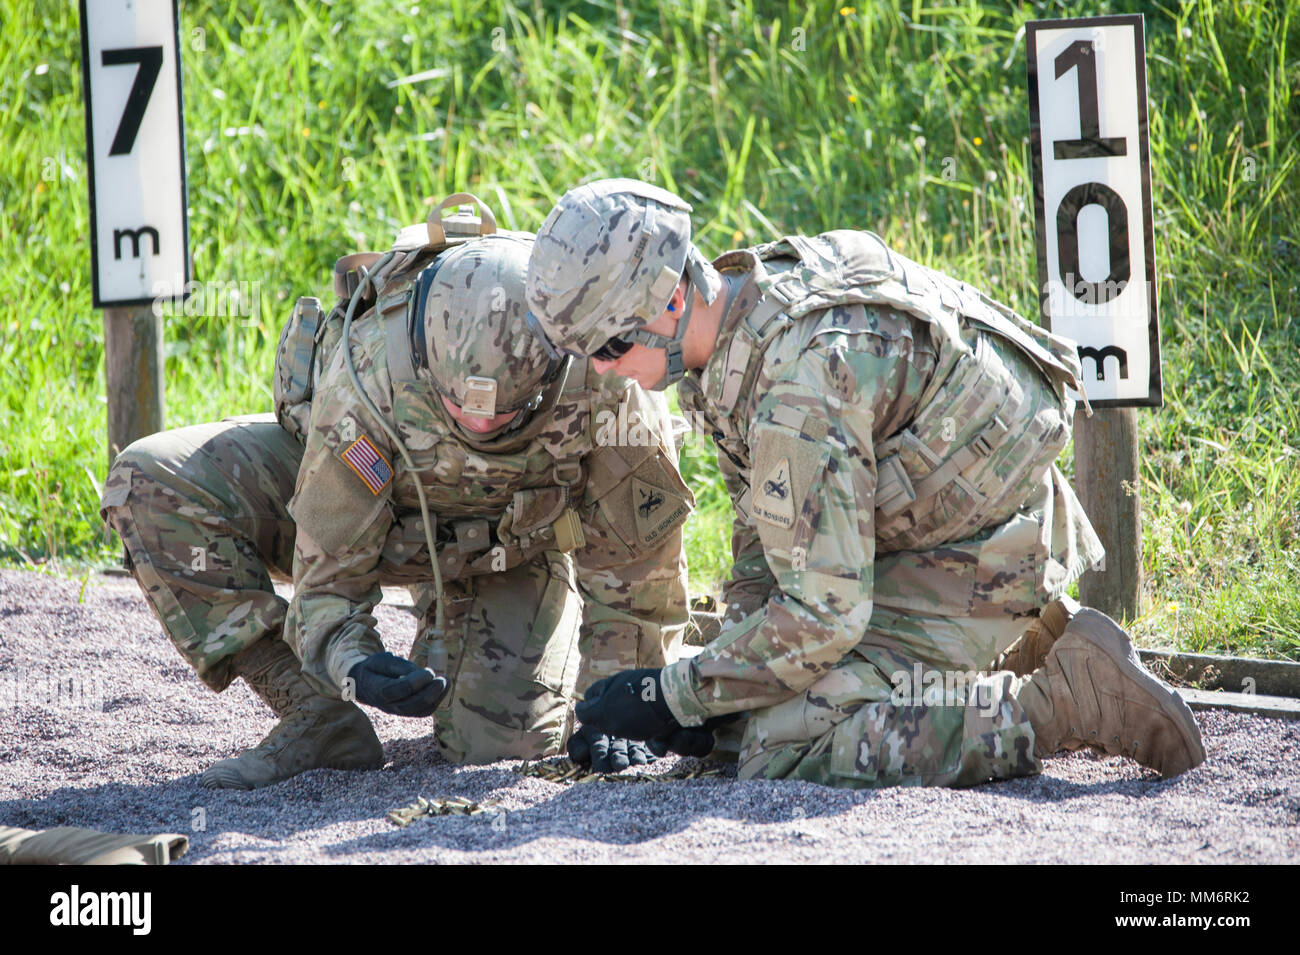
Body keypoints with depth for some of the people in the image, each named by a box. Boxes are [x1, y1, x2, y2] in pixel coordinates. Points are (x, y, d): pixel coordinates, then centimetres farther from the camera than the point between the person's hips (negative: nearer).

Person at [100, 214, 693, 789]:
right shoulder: (367, 374, -39)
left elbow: (636, 550, -21)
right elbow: (328, 568, -29)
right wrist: (353, 664, -49)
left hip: (515, 541, 0)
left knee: (499, 738, -22)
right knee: (149, 483, -25)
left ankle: (446, 632, 15)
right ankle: (318, 721, -17)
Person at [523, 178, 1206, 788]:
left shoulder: (802, 384, -32)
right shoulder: (738, 309, -1)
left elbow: (823, 614, -29)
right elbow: (764, 520, 12)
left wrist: (678, 696, -18)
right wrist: (719, 682, 2)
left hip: (982, 556, -10)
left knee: (785, 750, -19)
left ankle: (1061, 702, -15)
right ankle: (1029, 632, 19)